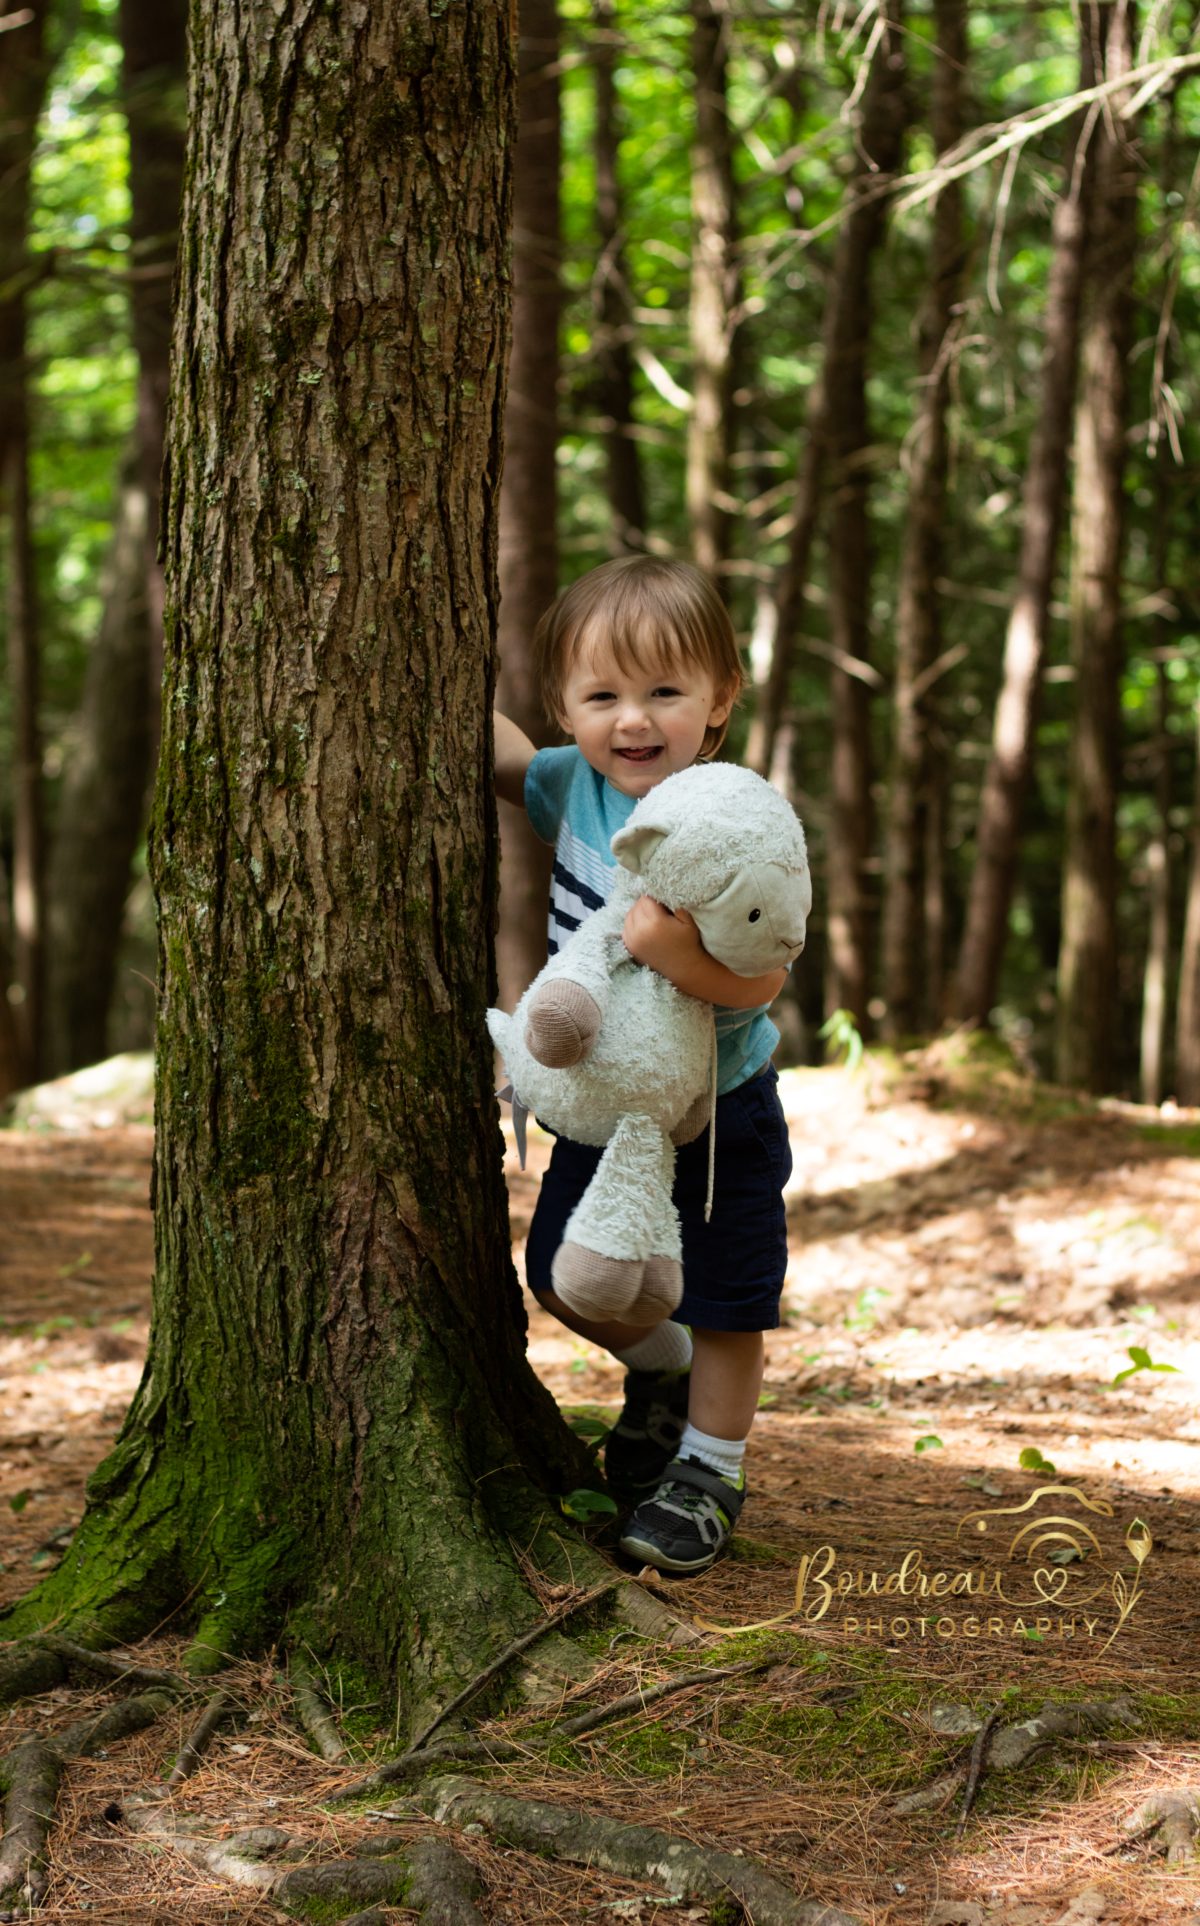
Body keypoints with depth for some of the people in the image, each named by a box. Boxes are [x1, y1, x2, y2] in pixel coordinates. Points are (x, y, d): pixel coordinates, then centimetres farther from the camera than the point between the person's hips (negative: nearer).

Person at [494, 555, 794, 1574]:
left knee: (722, 1306, 6)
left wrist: (679, 953, -49)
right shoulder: (577, 785, -7)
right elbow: (509, 763, 17)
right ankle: (663, 1372, 45)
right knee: (563, 1276, 17)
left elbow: (763, 981, -33)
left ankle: (709, 1470, 26)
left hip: (716, 1115, -6)